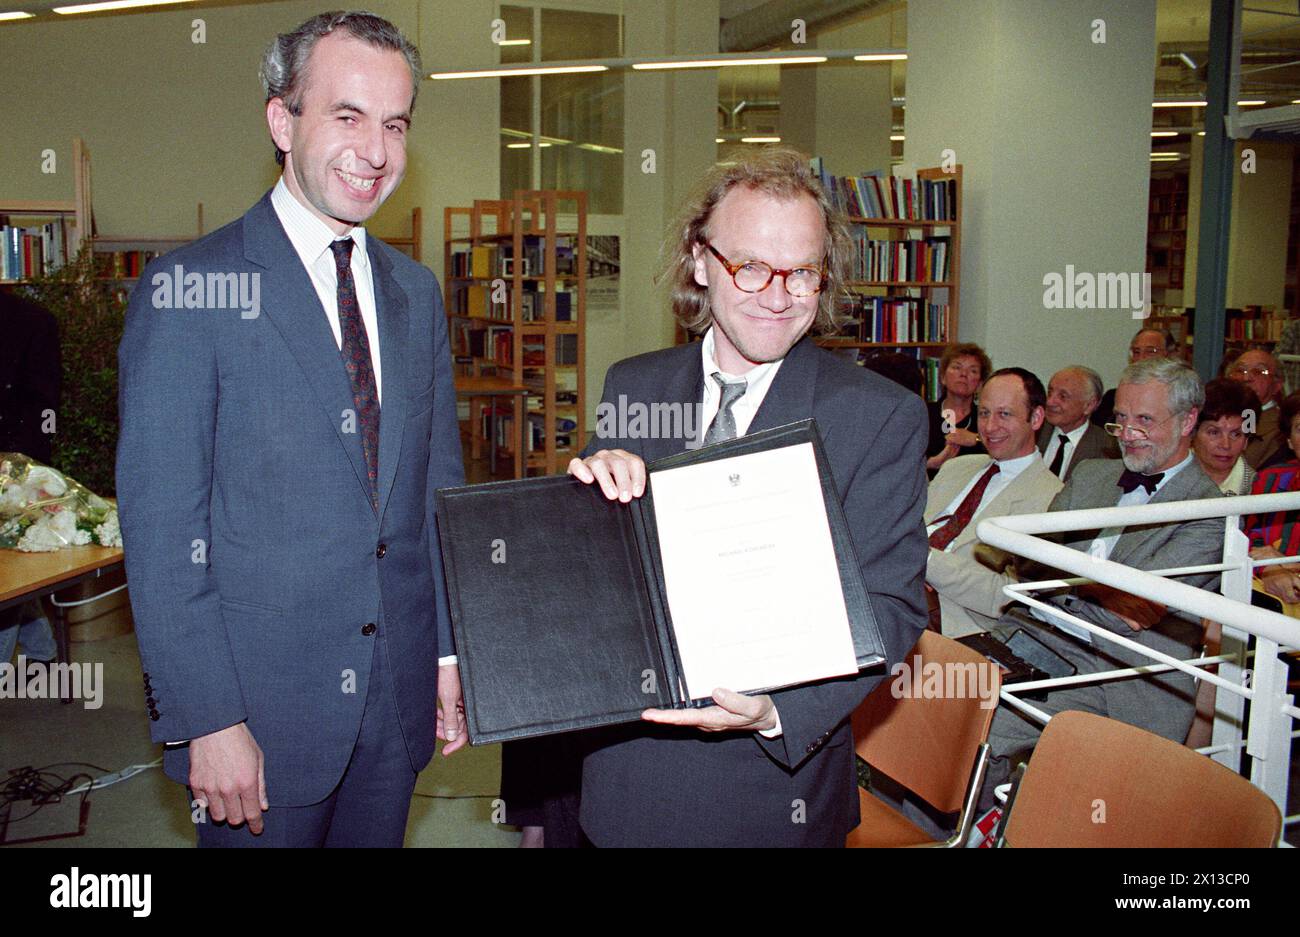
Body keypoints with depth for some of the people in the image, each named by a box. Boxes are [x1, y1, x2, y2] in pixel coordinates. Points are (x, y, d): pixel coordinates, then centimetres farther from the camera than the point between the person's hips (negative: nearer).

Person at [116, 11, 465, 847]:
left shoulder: (416, 292, 7)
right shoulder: (188, 290, -11)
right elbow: (161, 528, -12)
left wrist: (451, 655, 8)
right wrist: (206, 720, -14)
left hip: (399, 699, 5)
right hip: (261, 707, -5)